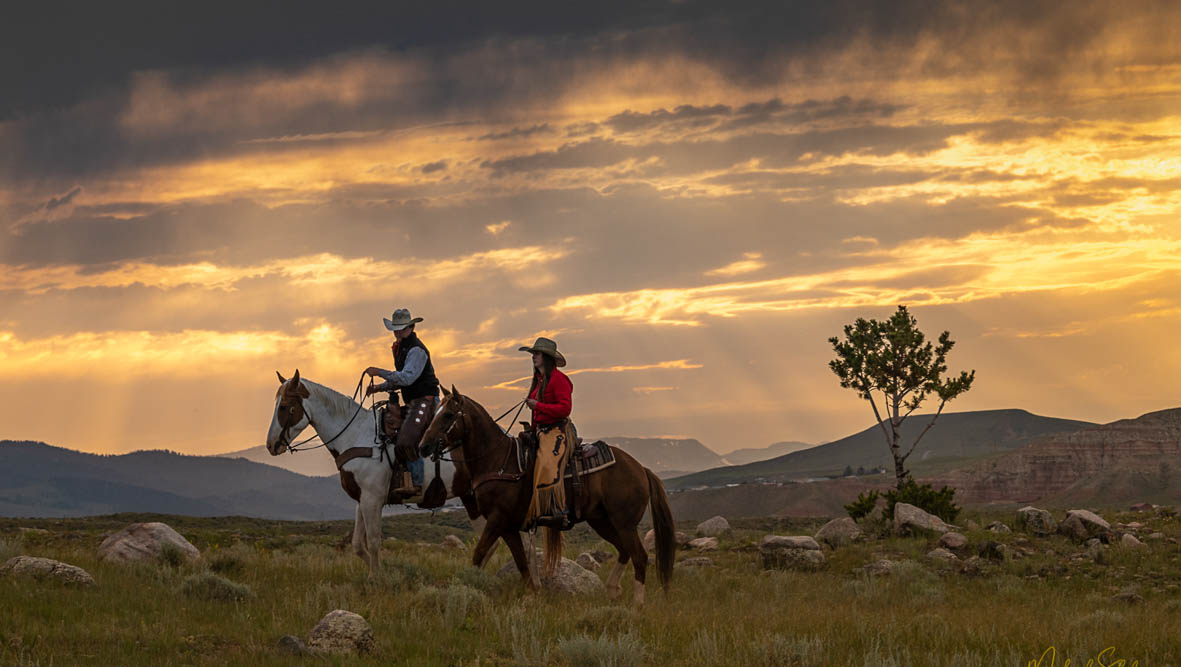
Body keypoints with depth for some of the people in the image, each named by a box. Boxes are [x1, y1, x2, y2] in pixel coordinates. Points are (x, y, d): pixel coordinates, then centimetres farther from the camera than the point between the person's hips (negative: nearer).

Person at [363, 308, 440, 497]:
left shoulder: (416, 350, -13)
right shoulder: (401, 348, 19)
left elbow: (407, 377, -24)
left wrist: (380, 372, -24)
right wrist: (380, 387, 15)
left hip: (425, 401, -11)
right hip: (412, 403, 11)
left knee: (406, 440, -27)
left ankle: (416, 484, -27)